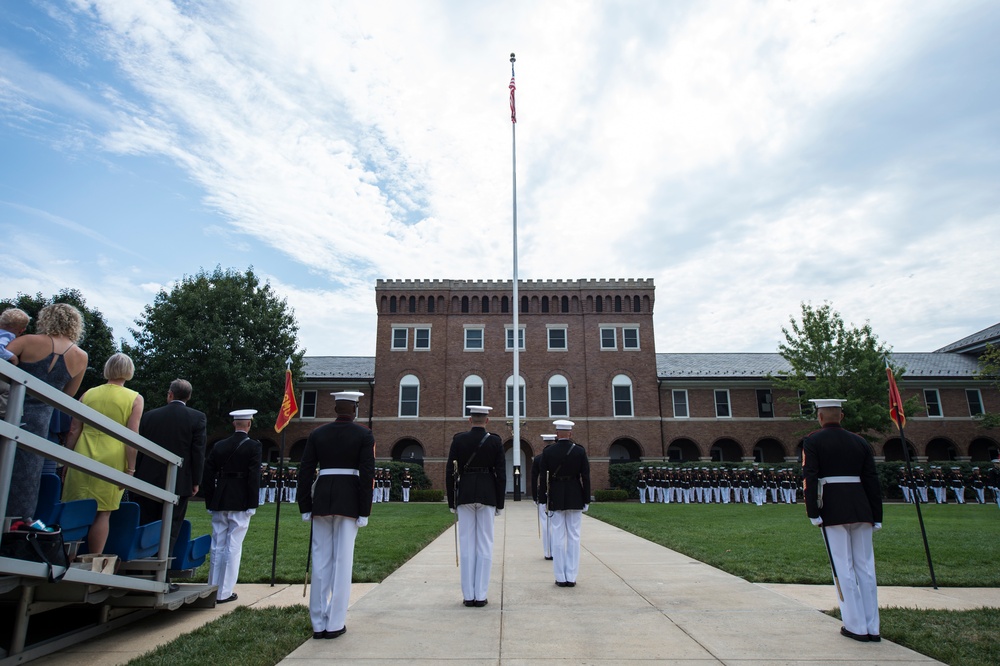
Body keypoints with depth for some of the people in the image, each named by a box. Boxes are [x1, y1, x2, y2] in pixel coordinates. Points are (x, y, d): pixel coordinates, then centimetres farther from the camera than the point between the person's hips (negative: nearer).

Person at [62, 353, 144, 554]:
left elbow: (73, 431, 7)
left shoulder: (88, 394, 6)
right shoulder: (135, 398, -3)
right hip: (112, 461, -3)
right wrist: (130, 469, -5)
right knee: (102, 513, 4)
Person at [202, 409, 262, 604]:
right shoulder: (253, 446, -7)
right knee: (233, 547, 1)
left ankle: (213, 589, 20)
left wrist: (210, 503, 14)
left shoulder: (219, 446, 7)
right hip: (240, 504, -4)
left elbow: (207, 475, 8)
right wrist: (252, 505, -7)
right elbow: (254, 476, -12)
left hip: (219, 502, 5)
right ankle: (225, 592, 4)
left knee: (217, 547, 13)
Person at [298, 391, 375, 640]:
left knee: (321, 561, 10)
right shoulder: (364, 435, -3)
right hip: (349, 501, -3)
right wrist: (364, 511, -3)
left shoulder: (317, 434, 6)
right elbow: (367, 474, -8)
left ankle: (318, 624, 16)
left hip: (322, 499, 3)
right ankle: (335, 623, 8)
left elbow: (305, 472, 4)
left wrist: (305, 507, 10)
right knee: (343, 561, 3)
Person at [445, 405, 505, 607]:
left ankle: (468, 595, 9)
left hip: (464, 495, 1)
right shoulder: (496, 441, -3)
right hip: (488, 496, 0)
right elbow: (501, 474, -3)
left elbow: (450, 472, -2)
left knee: (467, 545, 6)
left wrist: (452, 502, 7)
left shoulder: (458, 439, -2)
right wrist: (500, 504, 4)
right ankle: (480, 596, 7)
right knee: (485, 545, 5)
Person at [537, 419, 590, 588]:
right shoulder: (580, 451, -4)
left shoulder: (547, 452, -4)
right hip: (575, 499, 0)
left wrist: (544, 501, 4)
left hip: (555, 499, 0)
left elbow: (543, 478, -3)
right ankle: (571, 577, 9)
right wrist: (586, 501, 4)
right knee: (574, 537, 7)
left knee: (558, 538, 5)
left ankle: (561, 577, 9)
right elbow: (585, 477, -3)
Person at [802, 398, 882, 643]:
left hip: (832, 508, -4)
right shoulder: (859, 442, 9)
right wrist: (876, 516, 11)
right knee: (865, 566, 9)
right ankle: (872, 627, 14)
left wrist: (813, 513, -9)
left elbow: (810, 479, -11)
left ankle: (857, 627, 6)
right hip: (860, 508, 4)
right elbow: (872, 481, 8)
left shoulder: (812, 441, -3)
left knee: (843, 567, 2)